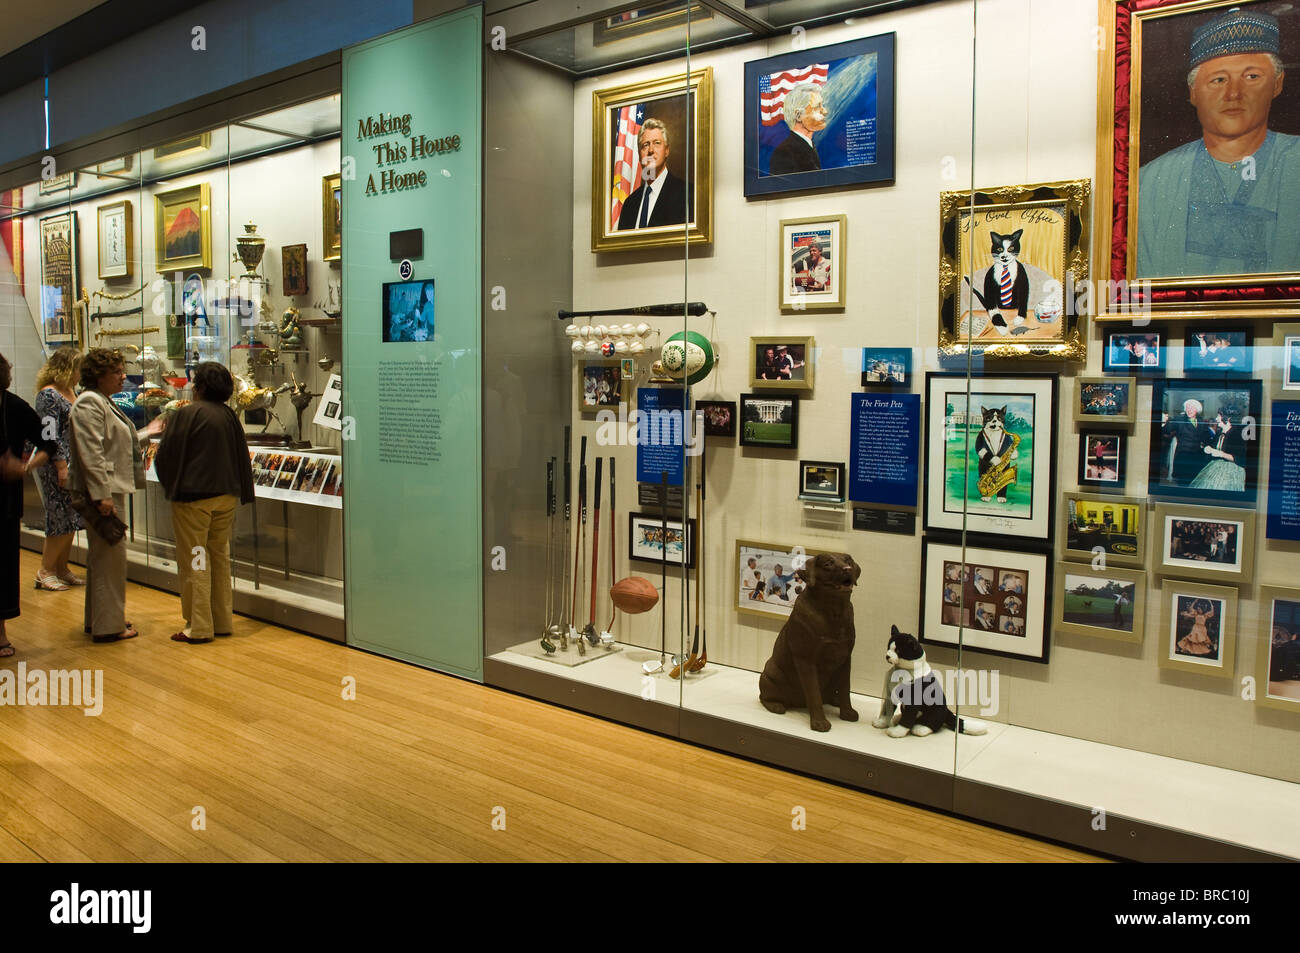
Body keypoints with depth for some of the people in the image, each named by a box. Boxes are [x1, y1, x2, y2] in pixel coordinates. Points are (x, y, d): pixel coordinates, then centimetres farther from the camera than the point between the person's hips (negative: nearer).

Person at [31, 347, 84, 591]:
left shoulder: (71, 392, 14)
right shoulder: (48, 395, -13)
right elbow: (50, 435, -18)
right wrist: (61, 466, -19)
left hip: (73, 463, 9)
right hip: (56, 467, -9)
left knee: (71, 519, 10)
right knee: (62, 518, -5)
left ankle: (62, 569, 18)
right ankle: (45, 571, 6)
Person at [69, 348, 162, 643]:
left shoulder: (103, 402, 18)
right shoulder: (89, 404, -14)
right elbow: (91, 454, -22)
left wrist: (146, 433, 34)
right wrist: (102, 495, -25)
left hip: (112, 490, 11)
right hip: (103, 492, -11)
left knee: (103, 556, 17)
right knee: (110, 555, -6)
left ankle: (99, 619, 27)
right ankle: (108, 625, 1)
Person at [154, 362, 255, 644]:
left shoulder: (187, 414, -12)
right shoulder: (229, 415, 4)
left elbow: (166, 455, -8)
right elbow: (242, 456, 10)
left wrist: (170, 486, 10)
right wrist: (239, 491, 17)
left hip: (193, 497, -6)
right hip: (227, 496, 6)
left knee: (194, 561, 1)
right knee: (220, 557, 14)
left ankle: (199, 626, 4)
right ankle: (223, 621, 19)